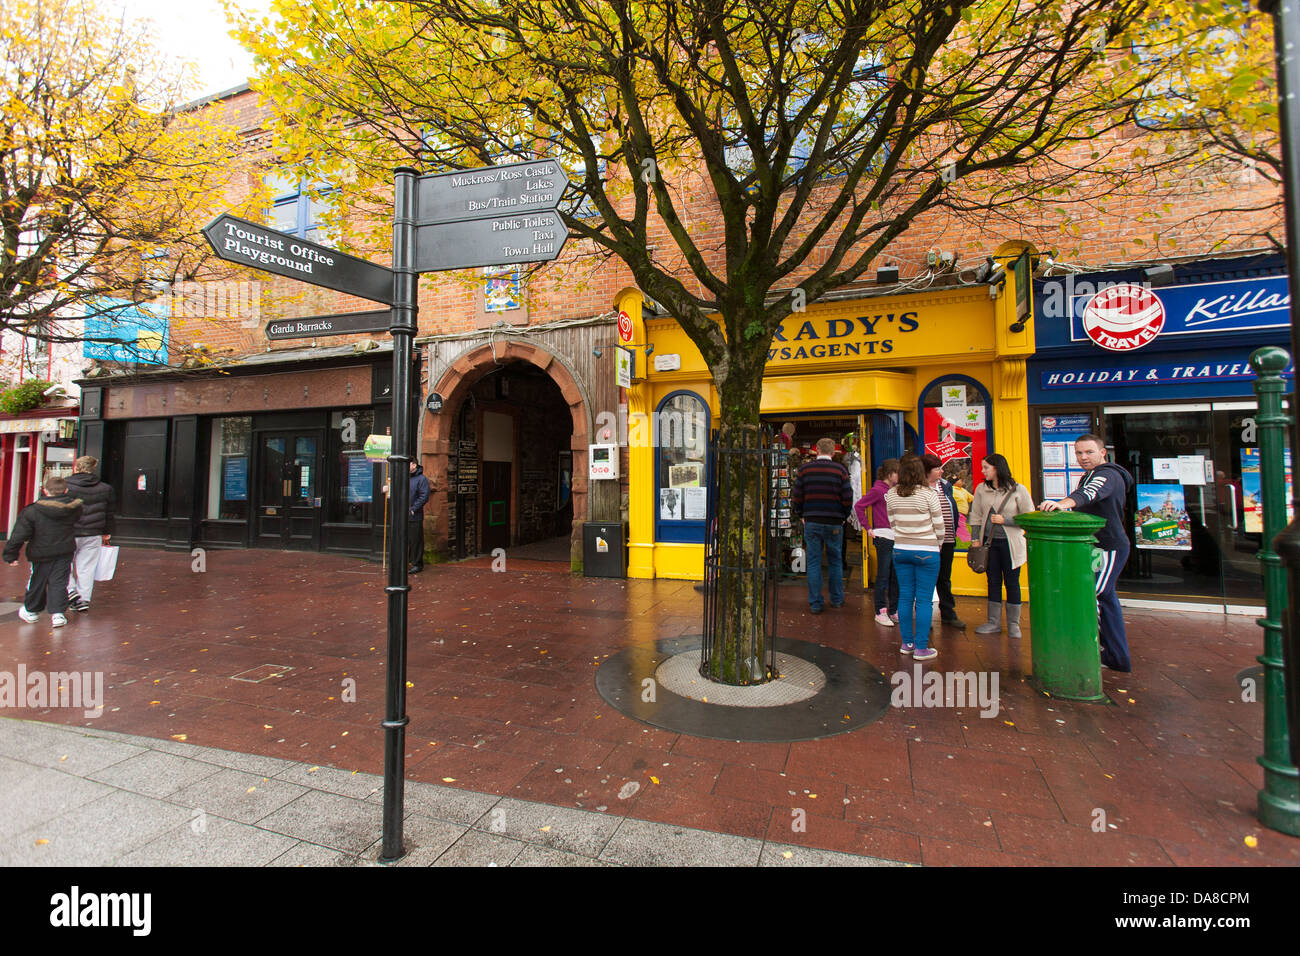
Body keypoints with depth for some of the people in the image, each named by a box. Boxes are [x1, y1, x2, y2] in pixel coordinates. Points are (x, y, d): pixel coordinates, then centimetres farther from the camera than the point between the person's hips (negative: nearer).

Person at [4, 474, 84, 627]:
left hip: (41, 554, -1)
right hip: (65, 553, 1)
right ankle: (57, 613, -4)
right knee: (59, 582, 3)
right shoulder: (74, 508, -8)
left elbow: (19, 535, -10)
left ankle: (31, 611, 33)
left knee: (37, 582, 16)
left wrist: (11, 554, -3)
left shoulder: (32, 511, -12)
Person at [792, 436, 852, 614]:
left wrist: (801, 515, 14)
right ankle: (837, 600, 26)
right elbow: (848, 499, -4)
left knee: (813, 563, 6)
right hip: (834, 524, 0)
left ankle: (815, 604, 9)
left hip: (811, 523, 0)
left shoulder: (805, 469, -1)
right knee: (835, 562, 15)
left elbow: (796, 497, -1)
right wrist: (843, 516, 12)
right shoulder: (840, 470, -3)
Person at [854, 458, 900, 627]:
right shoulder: (877, 489, -9)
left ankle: (894, 611, 23)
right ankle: (880, 612, 8)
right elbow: (858, 506, -12)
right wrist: (867, 527, -11)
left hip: (897, 537, 7)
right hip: (883, 537, -7)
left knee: (896, 576, 12)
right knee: (883, 576, -2)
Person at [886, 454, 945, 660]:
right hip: (926, 552, -4)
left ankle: (907, 643, 21)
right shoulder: (928, 494, -11)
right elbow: (938, 525, -5)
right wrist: (938, 543, 12)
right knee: (924, 600, 3)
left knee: (905, 596, 12)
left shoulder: (891, 494, 0)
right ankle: (921, 648, 8)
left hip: (900, 550, 4)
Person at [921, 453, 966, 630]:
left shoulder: (946, 486, 9)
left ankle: (948, 614, 28)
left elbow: (953, 510, 16)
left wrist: (953, 532, 12)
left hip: (947, 541, 6)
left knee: (944, 579, 17)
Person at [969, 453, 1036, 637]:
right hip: (990, 542, 3)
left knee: (1012, 582, 6)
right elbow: (976, 515, 8)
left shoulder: (1018, 490, -6)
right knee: (993, 582, 9)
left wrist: (1005, 520, -14)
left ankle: (1013, 624, 18)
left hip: (1011, 543, -3)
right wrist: (975, 539, 2)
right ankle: (994, 622, 19)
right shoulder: (981, 489, 4)